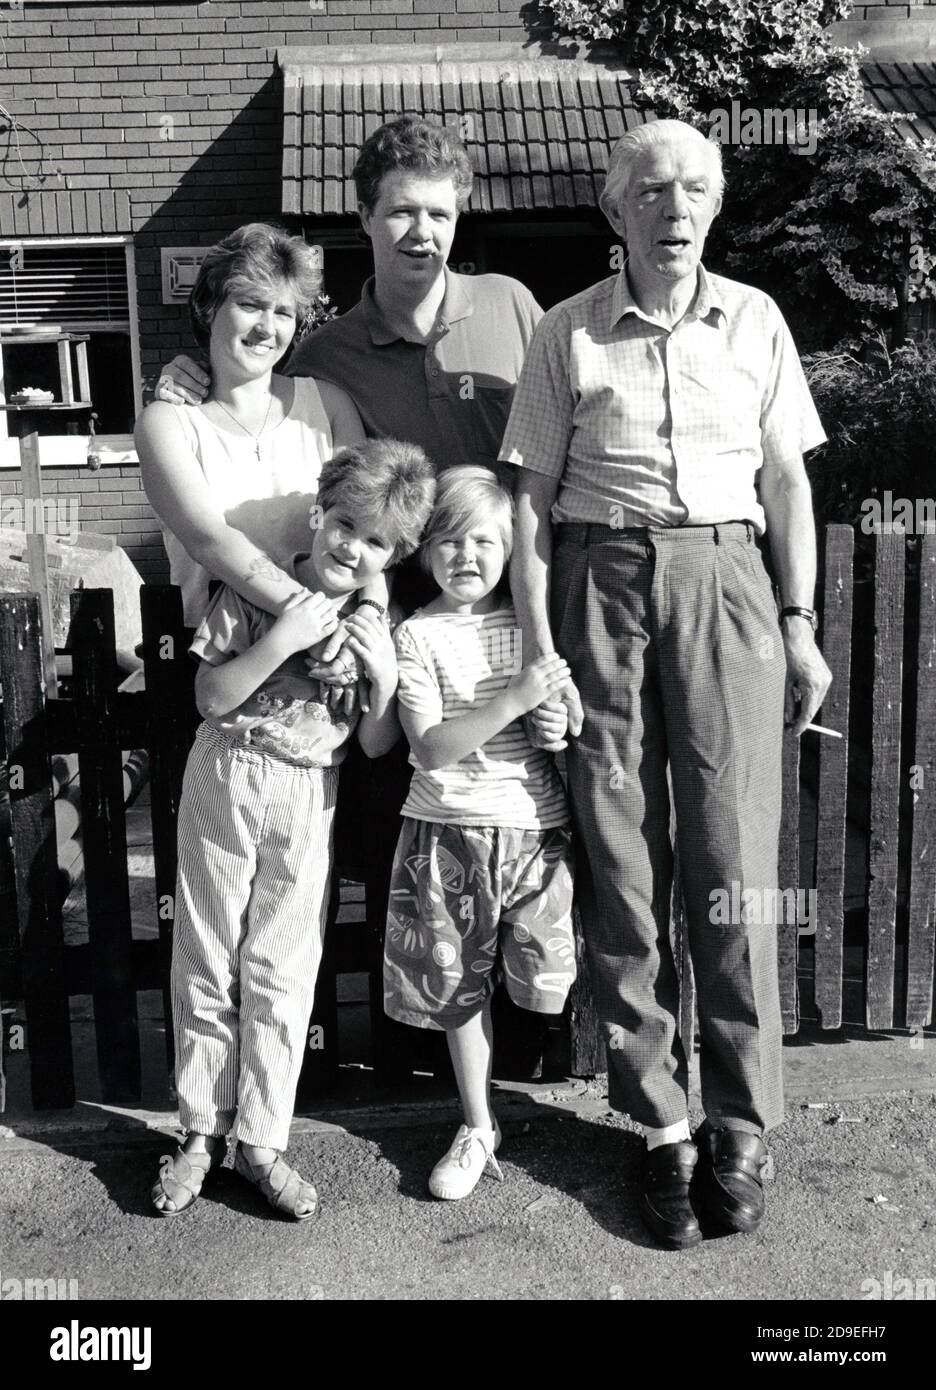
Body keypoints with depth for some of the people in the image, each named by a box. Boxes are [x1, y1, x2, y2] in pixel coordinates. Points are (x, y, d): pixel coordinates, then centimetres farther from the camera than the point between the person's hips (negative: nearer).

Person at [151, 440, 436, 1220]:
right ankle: (203, 1131, 23)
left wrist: (384, 674, -16)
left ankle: (261, 1140, 19)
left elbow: (377, 745, 1)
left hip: (311, 797, 1)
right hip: (228, 777, -1)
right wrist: (282, 641, -21)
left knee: (282, 973, 5)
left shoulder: (381, 622, 0)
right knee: (207, 961, 8)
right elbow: (211, 697, -10)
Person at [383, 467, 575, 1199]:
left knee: (551, 989, 0)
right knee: (462, 986, 11)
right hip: (450, 830, -1)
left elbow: (571, 712, 15)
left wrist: (563, 724, -7)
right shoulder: (417, 636, -3)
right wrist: (515, 700, -23)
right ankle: (478, 1129, 29)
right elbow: (431, 749, -14)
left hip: (537, 828, 1)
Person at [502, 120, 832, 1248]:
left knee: (733, 859, -2)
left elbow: (788, 484, 11)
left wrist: (800, 624, 5)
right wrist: (538, 646, -5)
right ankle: (660, 1123, 15)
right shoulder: (568, 333, 4)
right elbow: (532, 497, 3)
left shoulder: (755, 321, 8)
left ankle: (742, 1125, 12)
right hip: (600, 578, 0)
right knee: (619, 857, 2)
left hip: (725, 577, 1)